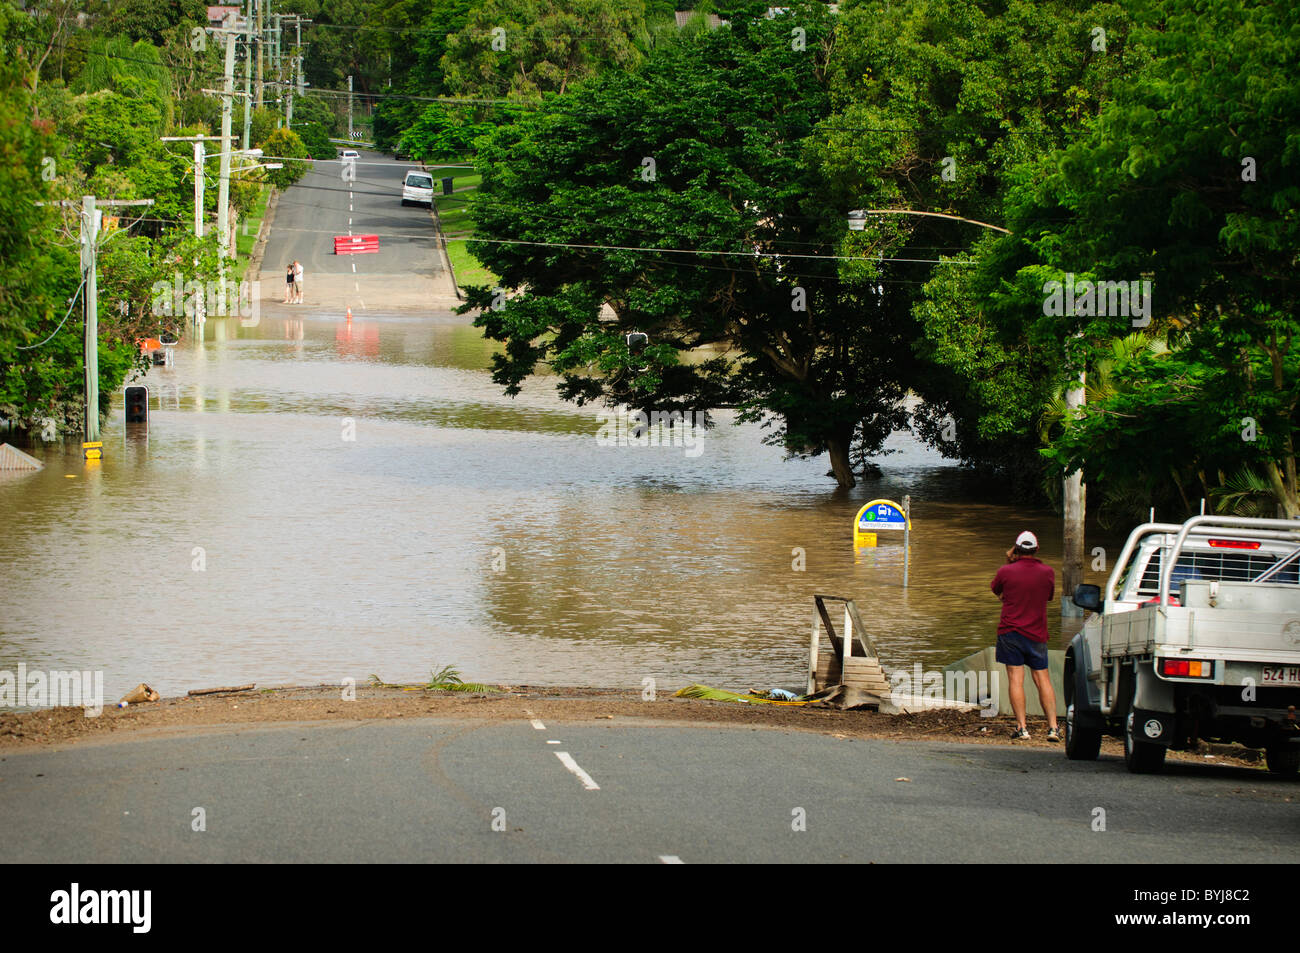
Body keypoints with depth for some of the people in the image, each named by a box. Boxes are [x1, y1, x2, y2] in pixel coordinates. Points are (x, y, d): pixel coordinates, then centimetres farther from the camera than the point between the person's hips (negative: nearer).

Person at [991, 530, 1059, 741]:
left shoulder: (1006, 572, -7)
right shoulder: (1047, 572, -1)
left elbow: (996, 590, 14)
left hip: (1010, 631, -2)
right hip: (1037, 634, 2)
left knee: (1016, 678, -1)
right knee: (1043, 679, 8)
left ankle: (1021, 727, -7)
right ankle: (1053, 726, 2)